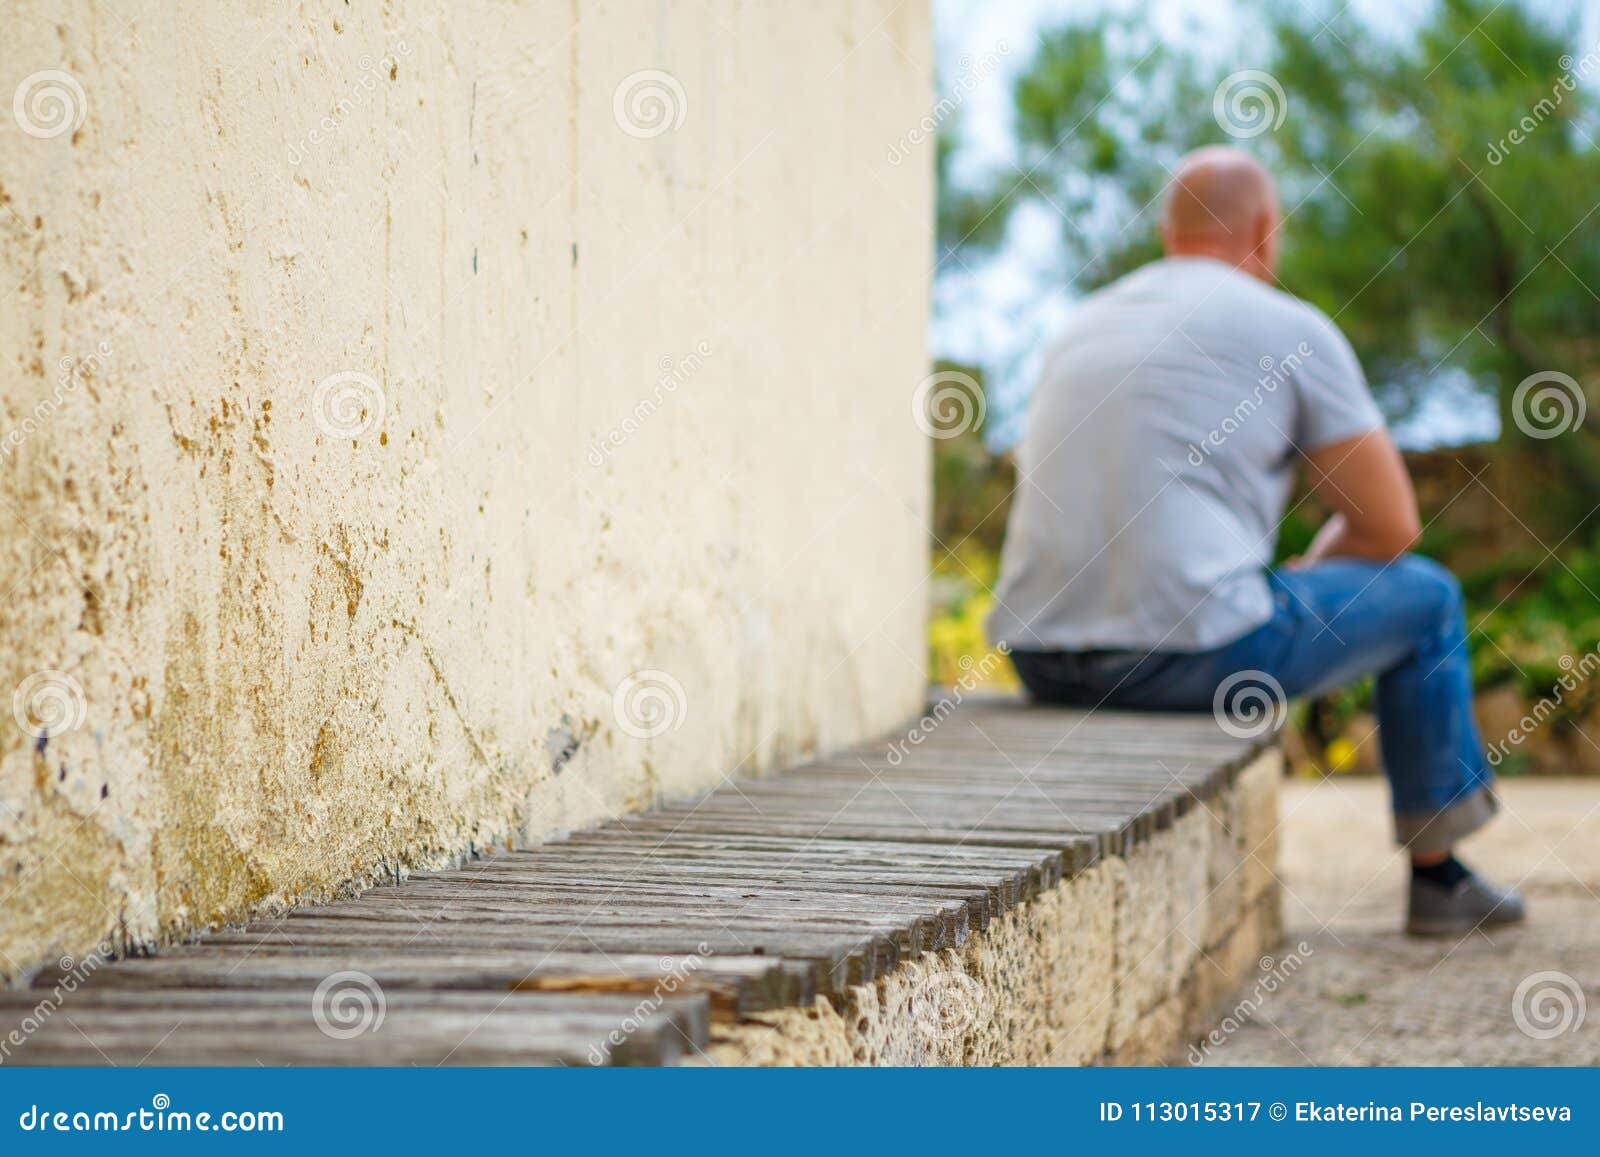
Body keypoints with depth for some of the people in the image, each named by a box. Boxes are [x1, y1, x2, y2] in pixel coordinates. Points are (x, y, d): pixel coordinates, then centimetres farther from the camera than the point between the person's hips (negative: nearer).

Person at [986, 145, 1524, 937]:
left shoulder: (1082, 326, 20)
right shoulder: (1292, 329, 1)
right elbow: (1390, 526, 2)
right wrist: (1307, 573, 25)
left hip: (1038, 663, 7)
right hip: (1188, 651, -7)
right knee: (1422, 597, 17)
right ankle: (1435, 875, 25)